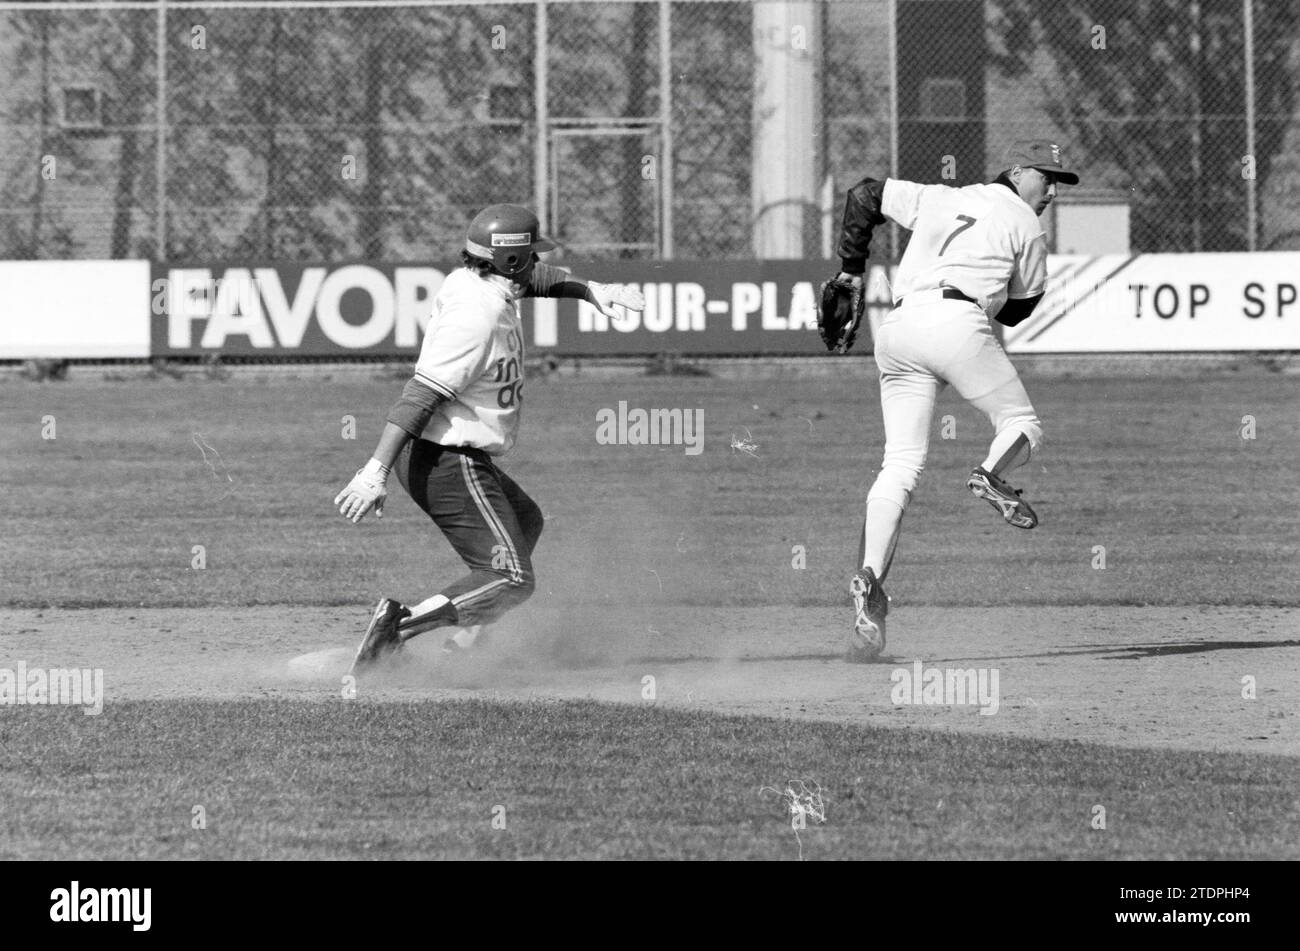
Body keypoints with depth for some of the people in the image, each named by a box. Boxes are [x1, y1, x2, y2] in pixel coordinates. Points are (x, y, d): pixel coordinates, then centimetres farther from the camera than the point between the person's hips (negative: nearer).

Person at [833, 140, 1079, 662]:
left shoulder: (938, 198, 28)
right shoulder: (1025, 226, 12)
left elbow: (865, 194, 28)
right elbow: (1020, 307, 16)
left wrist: (851, 271, 30)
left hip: (896, 327, 5)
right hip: (956, 320, -5)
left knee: (901, 462, 1)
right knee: (1022, 422, 10)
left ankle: (869, 580, -15)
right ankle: (992, 474, -26)